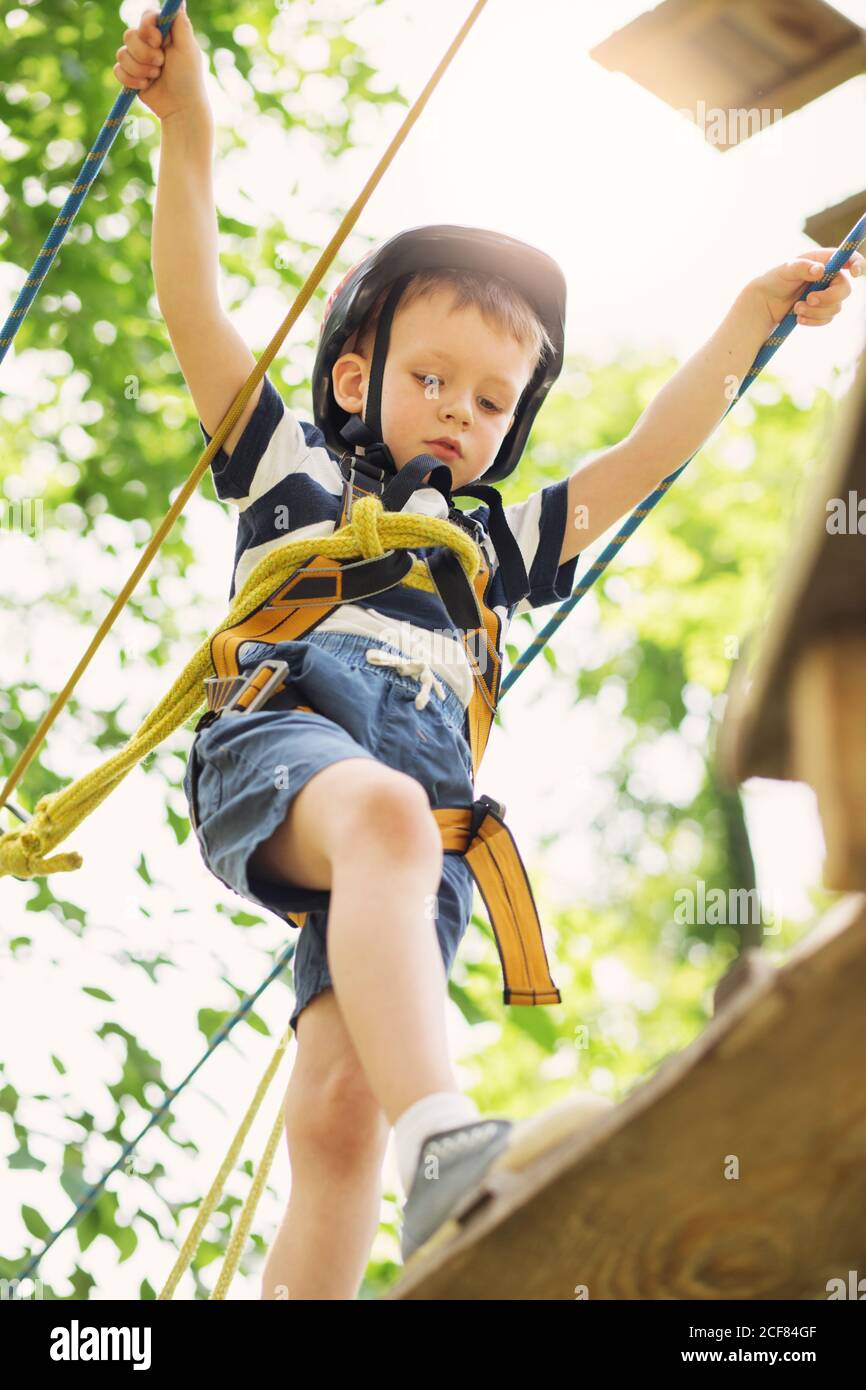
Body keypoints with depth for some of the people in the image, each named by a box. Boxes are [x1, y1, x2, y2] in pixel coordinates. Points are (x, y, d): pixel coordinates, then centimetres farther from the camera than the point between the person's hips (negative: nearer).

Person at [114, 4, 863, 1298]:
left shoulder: (495, 542, 37)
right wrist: (188, 133, 8)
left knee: (336, 1121, -18)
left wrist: (745, 326, 28)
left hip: (425, 818, 3)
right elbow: (196, 314, 18)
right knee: (383, 813, -40)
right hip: (284, 727, -3)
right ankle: (441, 1140, -58)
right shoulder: (292, 467, 28)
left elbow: (645, 458, 36)